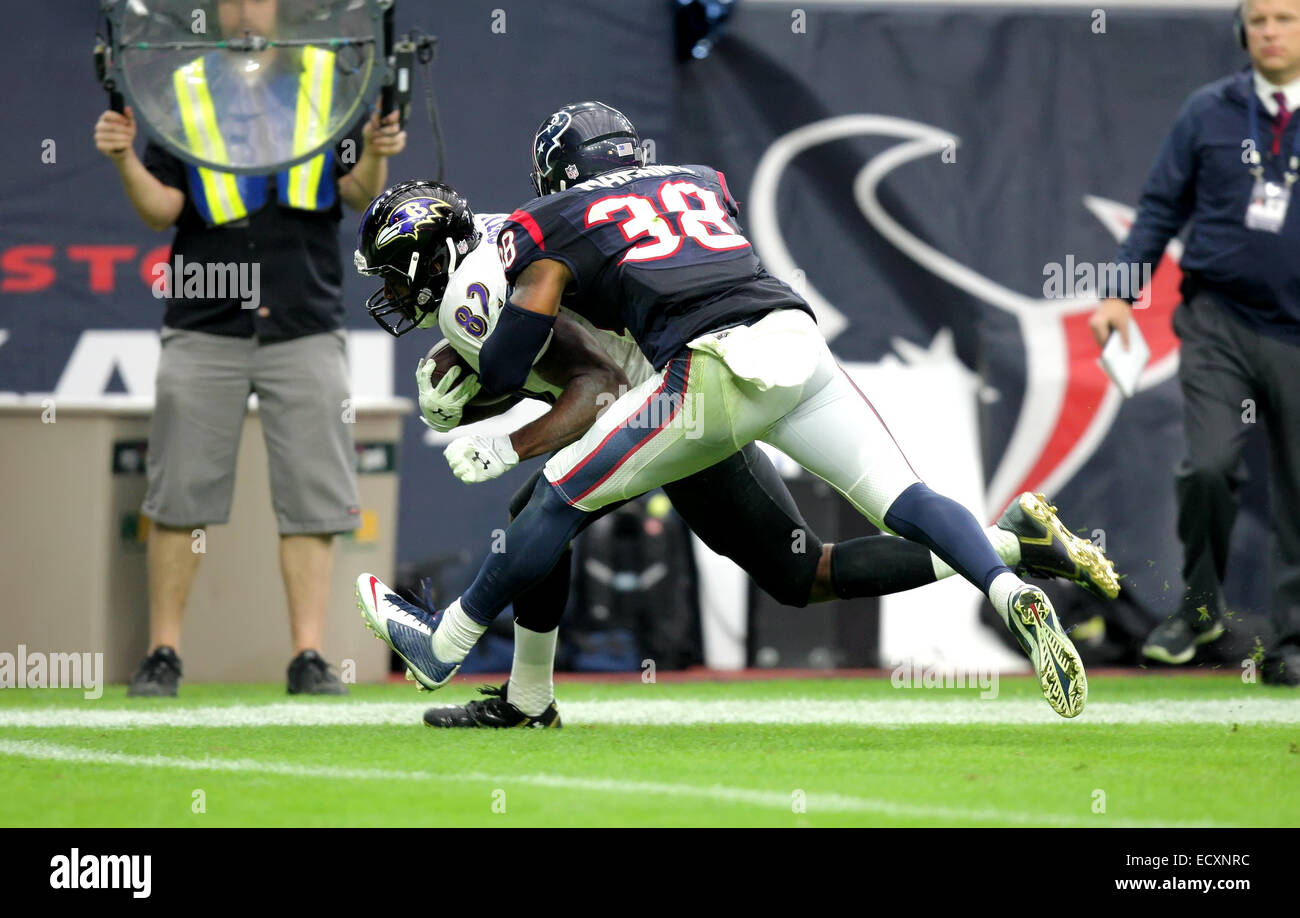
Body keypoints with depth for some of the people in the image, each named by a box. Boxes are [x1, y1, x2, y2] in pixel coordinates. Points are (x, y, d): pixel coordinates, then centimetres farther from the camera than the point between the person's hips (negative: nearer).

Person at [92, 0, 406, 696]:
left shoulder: (329, 83, 8)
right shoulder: (185, 91, 8)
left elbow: (358, 194, 2)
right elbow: (162, 209, 3)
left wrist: (376, 153, -18)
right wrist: (125, 160, -14)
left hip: (304, 327, 0)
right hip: (204, 326, 0)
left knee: (311, 499, -2)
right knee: (180, 495, 1)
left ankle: (309, 657, 1)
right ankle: (163, 654, 8)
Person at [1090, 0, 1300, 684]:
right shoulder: (1208, 112, 5)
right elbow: (1162, 207, 9)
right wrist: (1121, 292, 2)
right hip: (1218, 324, 0)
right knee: (1208, 466, -14)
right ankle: (1199, 605, 7)